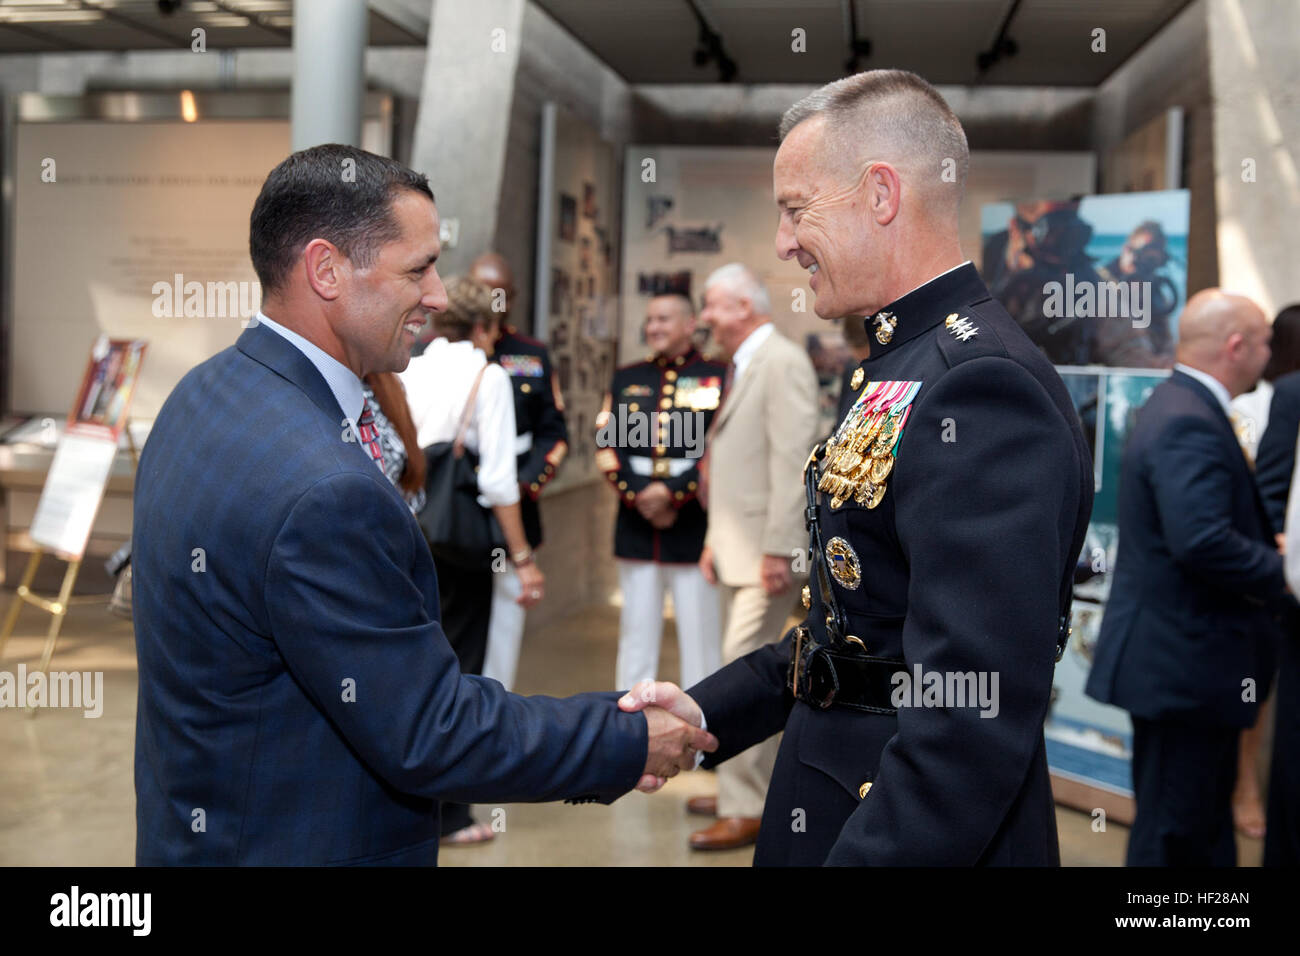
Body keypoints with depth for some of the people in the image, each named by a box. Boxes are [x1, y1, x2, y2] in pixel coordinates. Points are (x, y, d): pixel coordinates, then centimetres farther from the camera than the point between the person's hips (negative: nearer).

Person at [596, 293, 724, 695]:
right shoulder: (627, 379, 12)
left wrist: (672, 491, -15)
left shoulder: (718, 378, -1)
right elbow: (607, 445, 5)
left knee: (700, 633, 1)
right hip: (636, 530, 4)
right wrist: (639, 497, -7)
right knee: (636, 631, 10)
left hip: (695, 530, -4)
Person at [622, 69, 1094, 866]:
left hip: (925, 832, -9)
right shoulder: (908, 367, 10)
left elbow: (977, 719, -29)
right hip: (835, 802, 9)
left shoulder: (983, 388, -23)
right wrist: (707, 710, 6)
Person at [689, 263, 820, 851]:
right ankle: (747, 789, 25)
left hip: (764, 549, -10)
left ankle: (746, 811, -4)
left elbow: (791, 460, -19)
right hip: (736, 548, 10)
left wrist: (778, 549, -23)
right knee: (743, 670, 15)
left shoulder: (783, 362, -12)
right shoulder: (741, 367, 18)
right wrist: (715, 539, 19)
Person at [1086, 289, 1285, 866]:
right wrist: (1281, 570, -17)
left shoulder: (1179, 404, 13)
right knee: (1175, 837, 0)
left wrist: (1267, 549, 7)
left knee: (1201, 823, 20)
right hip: (1186, 662, -11)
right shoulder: (1190, 424, -21)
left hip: (1173, 653, 11)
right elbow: (1202, 542, -31)